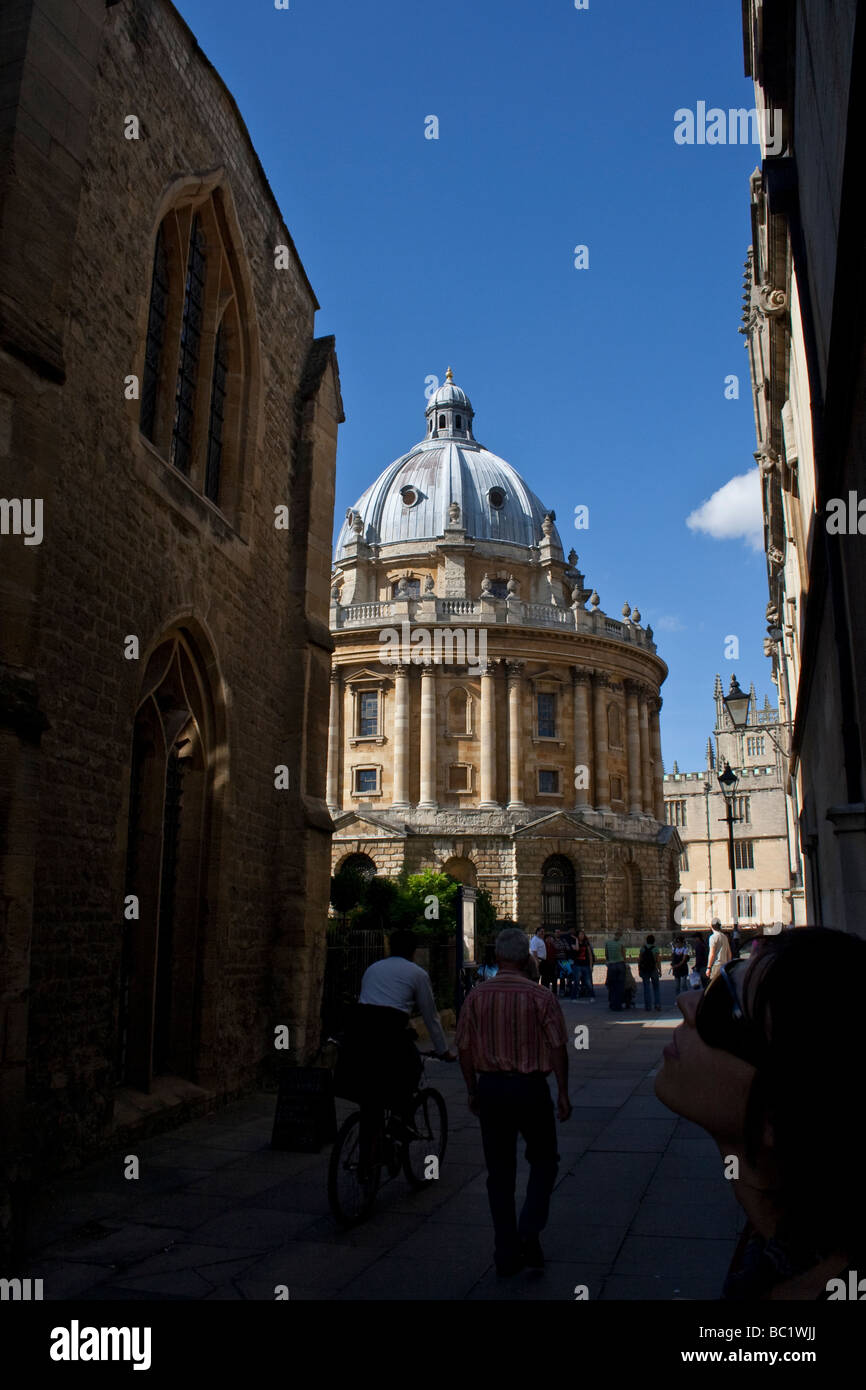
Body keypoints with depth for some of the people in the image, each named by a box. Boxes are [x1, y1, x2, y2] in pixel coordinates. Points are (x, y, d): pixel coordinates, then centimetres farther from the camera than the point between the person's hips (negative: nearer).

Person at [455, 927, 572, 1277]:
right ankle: (529, 1230, 0)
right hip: (530, 1087, -2)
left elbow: (465, 1048, 2)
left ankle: (506, 1254, 16)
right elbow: (558, 1048, -7)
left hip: (490, 1087, 2)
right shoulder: (541, 997, -8)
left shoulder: (476, 996, -2)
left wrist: (473, 1090, 13)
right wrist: (563, 1093, 2)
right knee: (544, 1161, 17)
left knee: (499, 1172, 12)